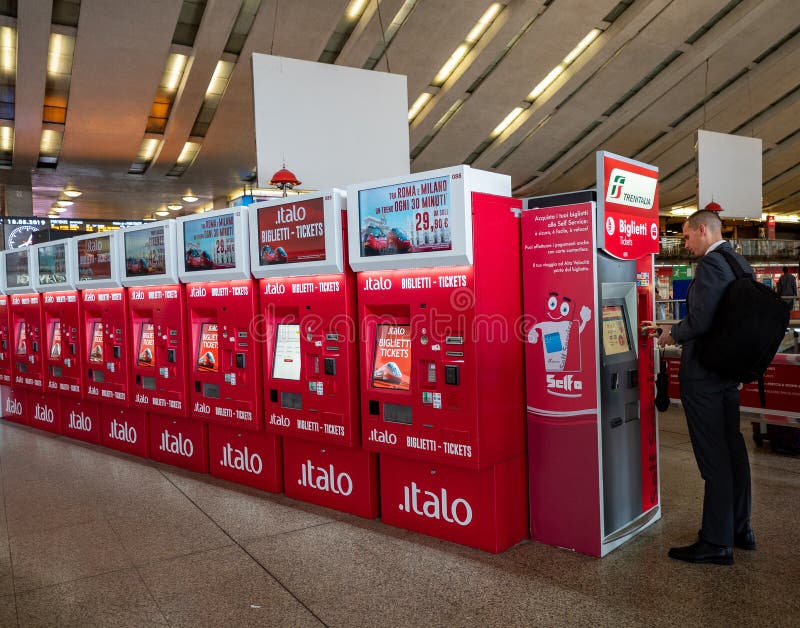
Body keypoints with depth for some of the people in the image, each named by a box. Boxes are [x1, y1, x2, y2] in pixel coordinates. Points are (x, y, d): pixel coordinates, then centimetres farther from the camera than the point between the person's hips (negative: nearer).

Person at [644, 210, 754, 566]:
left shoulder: (711, 263, -18)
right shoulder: (741, 264, 11)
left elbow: (700, 321, -27)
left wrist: (673, 335, -7)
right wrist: (671, 331, 17)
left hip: (703, 375, -10)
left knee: (713, 458, -2)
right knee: (733, 450, 17)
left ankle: (717, 543, 8)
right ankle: (739, 529, 31)